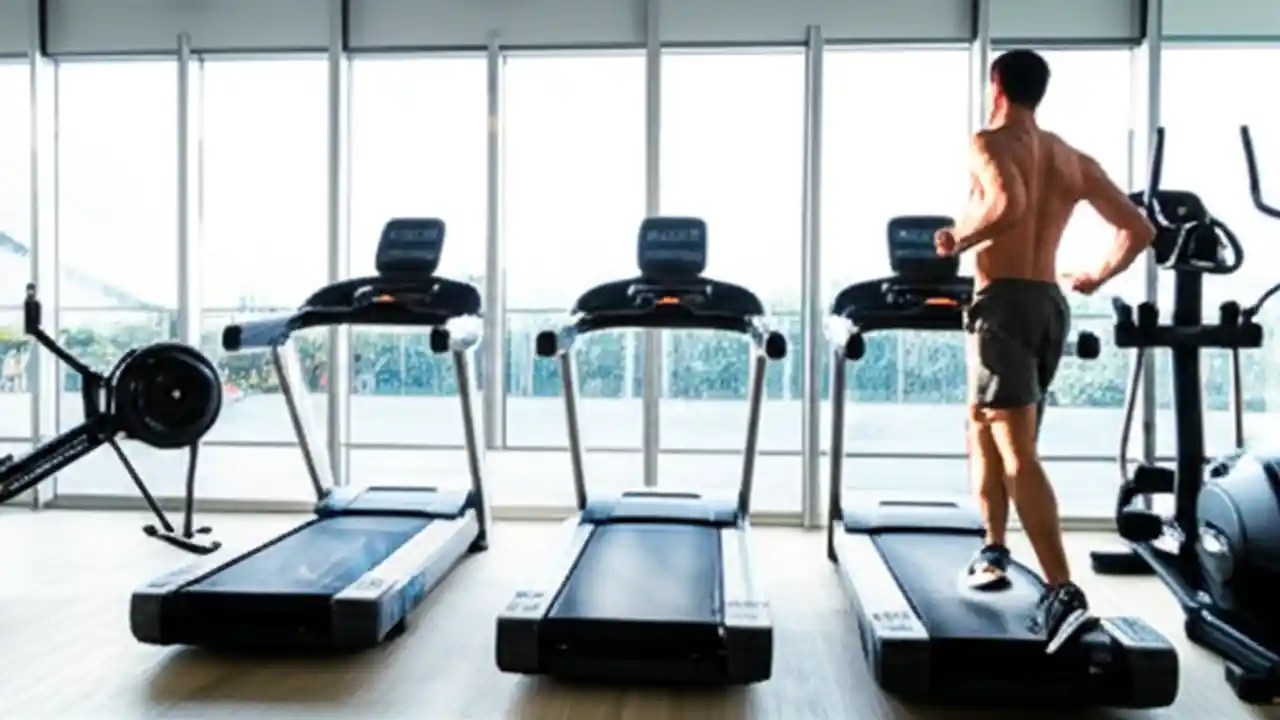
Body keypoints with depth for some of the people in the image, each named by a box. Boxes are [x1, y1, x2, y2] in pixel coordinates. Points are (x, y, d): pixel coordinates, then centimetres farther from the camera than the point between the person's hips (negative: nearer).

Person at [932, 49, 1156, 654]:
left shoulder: (990, 142, -4)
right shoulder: (1074, 160, 16)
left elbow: (1008, 202, -26)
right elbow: (1139, 230, 12)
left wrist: (958, 239, -10)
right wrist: (1096, 278, 23)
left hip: (1004, 303, -7)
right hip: (1050, 305, 8)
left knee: (1018, 453, -10)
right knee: (983, 421, 22)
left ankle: (1062, 592, -16)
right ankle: (993, 552, 28)